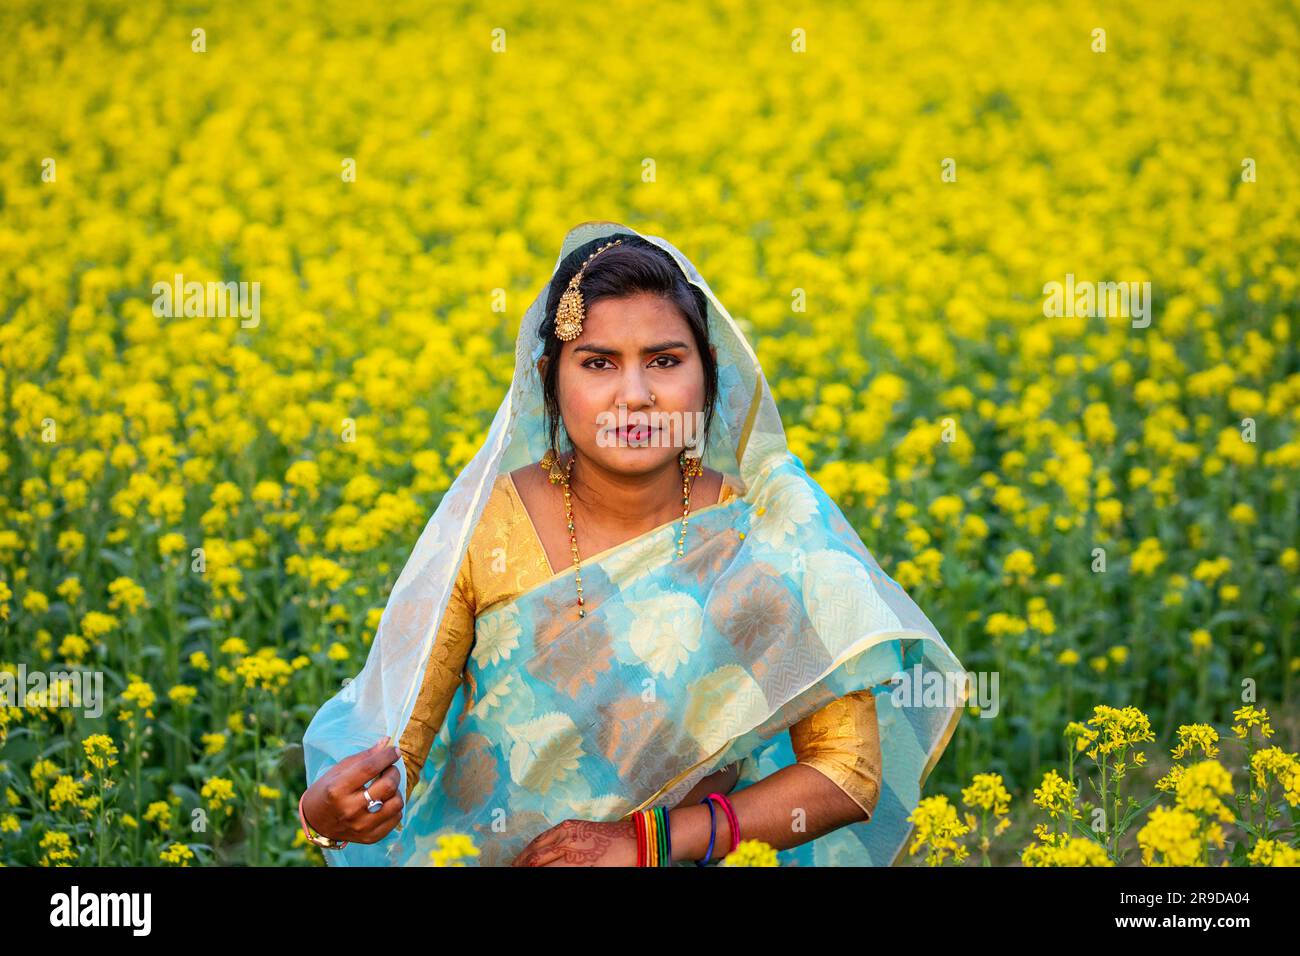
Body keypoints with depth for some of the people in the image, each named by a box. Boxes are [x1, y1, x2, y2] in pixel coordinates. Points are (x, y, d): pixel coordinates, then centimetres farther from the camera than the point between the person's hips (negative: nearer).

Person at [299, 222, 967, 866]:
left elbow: (851, 776, -6)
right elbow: (395, 741, -7)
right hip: (469, 851, 1)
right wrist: (330, 808, -29)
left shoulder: (774, 537, -8)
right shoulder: (482, 528, -9)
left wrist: (647, 839, -15)